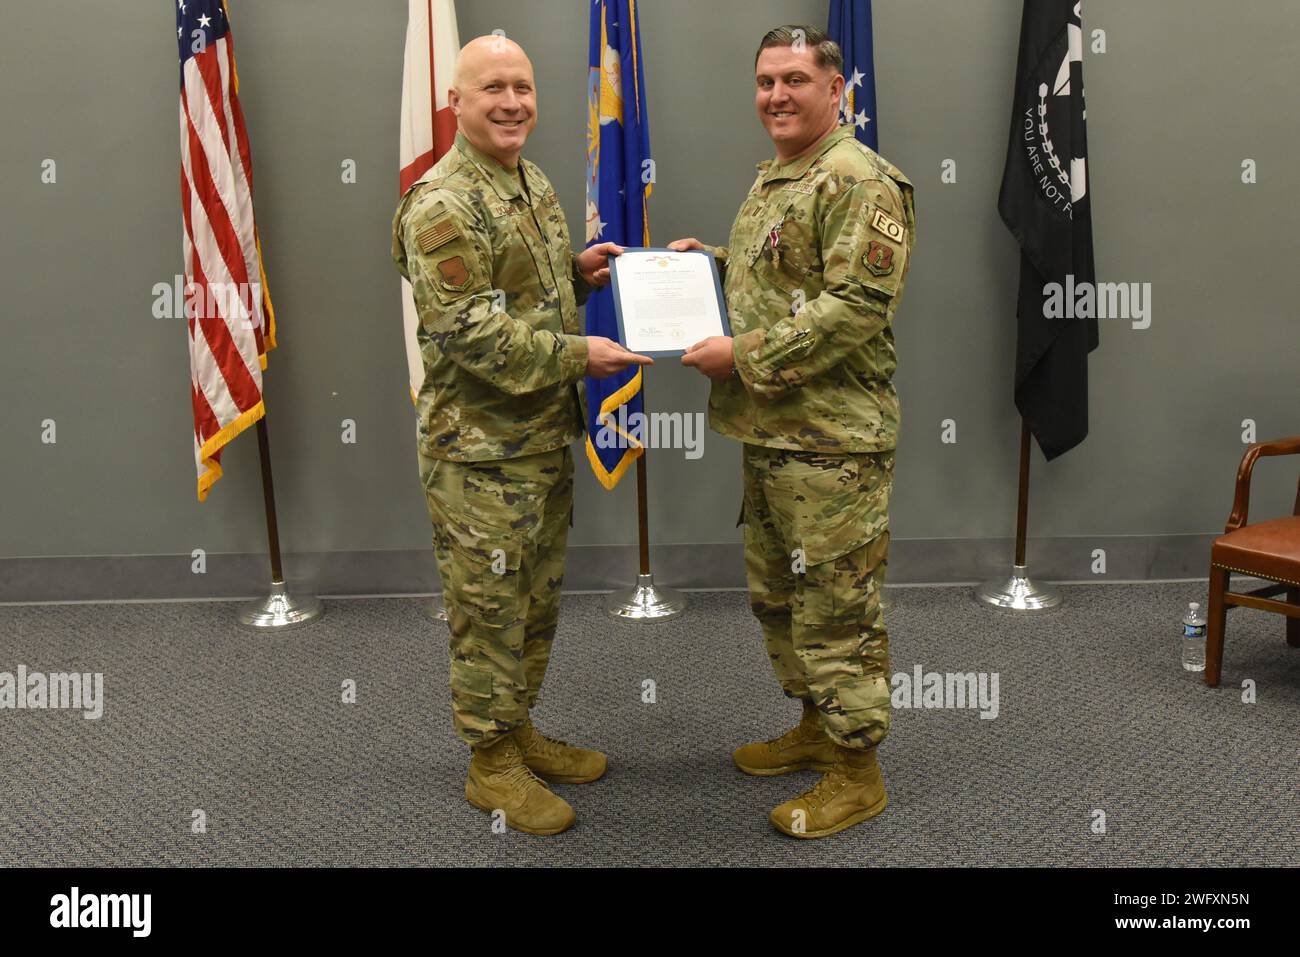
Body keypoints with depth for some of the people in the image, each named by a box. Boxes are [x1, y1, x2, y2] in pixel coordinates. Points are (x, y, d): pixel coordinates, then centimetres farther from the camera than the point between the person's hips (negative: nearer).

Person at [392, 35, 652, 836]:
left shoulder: (535, 184, 13)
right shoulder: (443, 205, -16)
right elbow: (468, 331, -22)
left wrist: (578, 271, 5)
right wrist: (577, 355, -22)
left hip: (546, 436, 9)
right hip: (481, 448, -9)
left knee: (538, 600, 19)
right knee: (490, 609, 3)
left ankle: (520, 732, 35)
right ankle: (491, 762, 20)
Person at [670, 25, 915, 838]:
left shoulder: (858, 182, -14)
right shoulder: (772, 180, 17)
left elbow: (856, 305, -23)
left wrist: (743, 354, -21)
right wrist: (713, 259, 13)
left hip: (831, 437, -10)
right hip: (767, 431, 10)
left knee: (837, 605, -1)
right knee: (778, 593, 20)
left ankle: (856, 771, 13)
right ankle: (816, 726, 37)